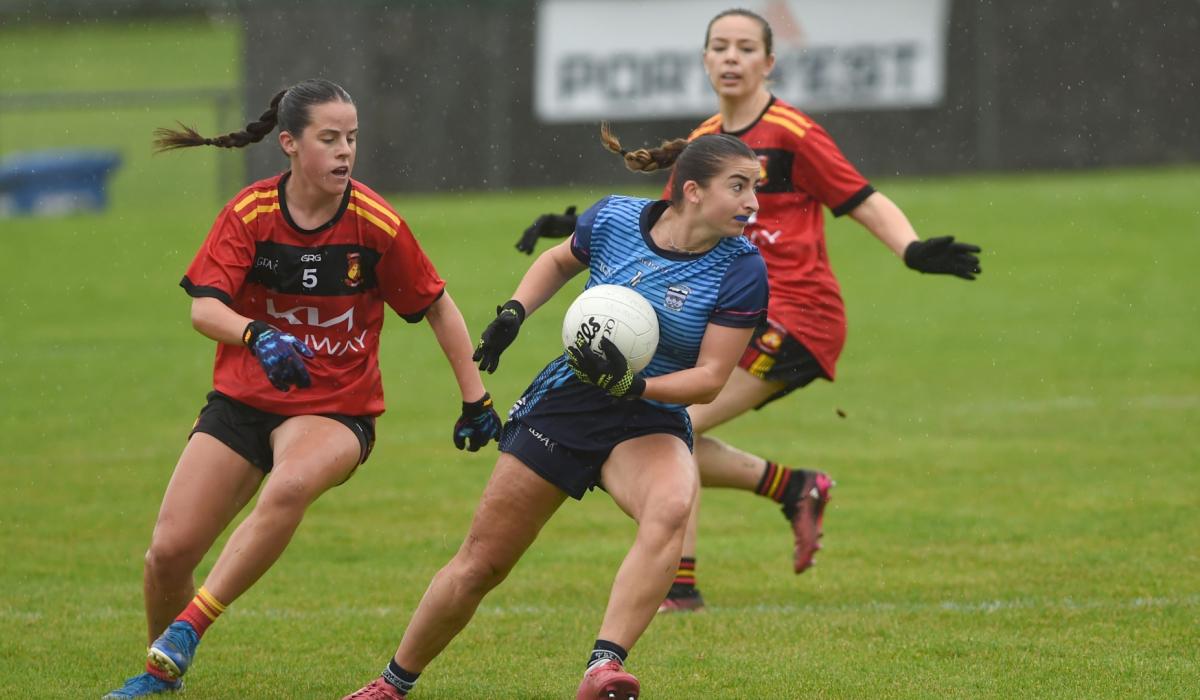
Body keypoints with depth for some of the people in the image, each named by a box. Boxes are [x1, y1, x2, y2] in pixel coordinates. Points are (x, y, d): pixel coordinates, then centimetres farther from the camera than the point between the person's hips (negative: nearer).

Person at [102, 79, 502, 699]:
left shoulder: (377, 223, -10)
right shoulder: (249, 213, -8)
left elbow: (437, 308, 3)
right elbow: (204, 308, -17)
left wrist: (475, 398, 2)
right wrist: (258, 337, -37)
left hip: (337, 409, -2)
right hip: (243, 399, 2)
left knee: (290, 486, -37)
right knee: (169, 551, -7)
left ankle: (189, 628, -28)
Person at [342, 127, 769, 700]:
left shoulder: (741, 271, -13)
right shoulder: (614, 218, -8)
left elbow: (710, 378, -12)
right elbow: (559, 261, 15)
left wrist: (634, 386, -28)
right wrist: (514, 311, -1)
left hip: (650, 424, -2)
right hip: (563, 406, 2)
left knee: (671, 508, -37)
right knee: (479, 566, 5)